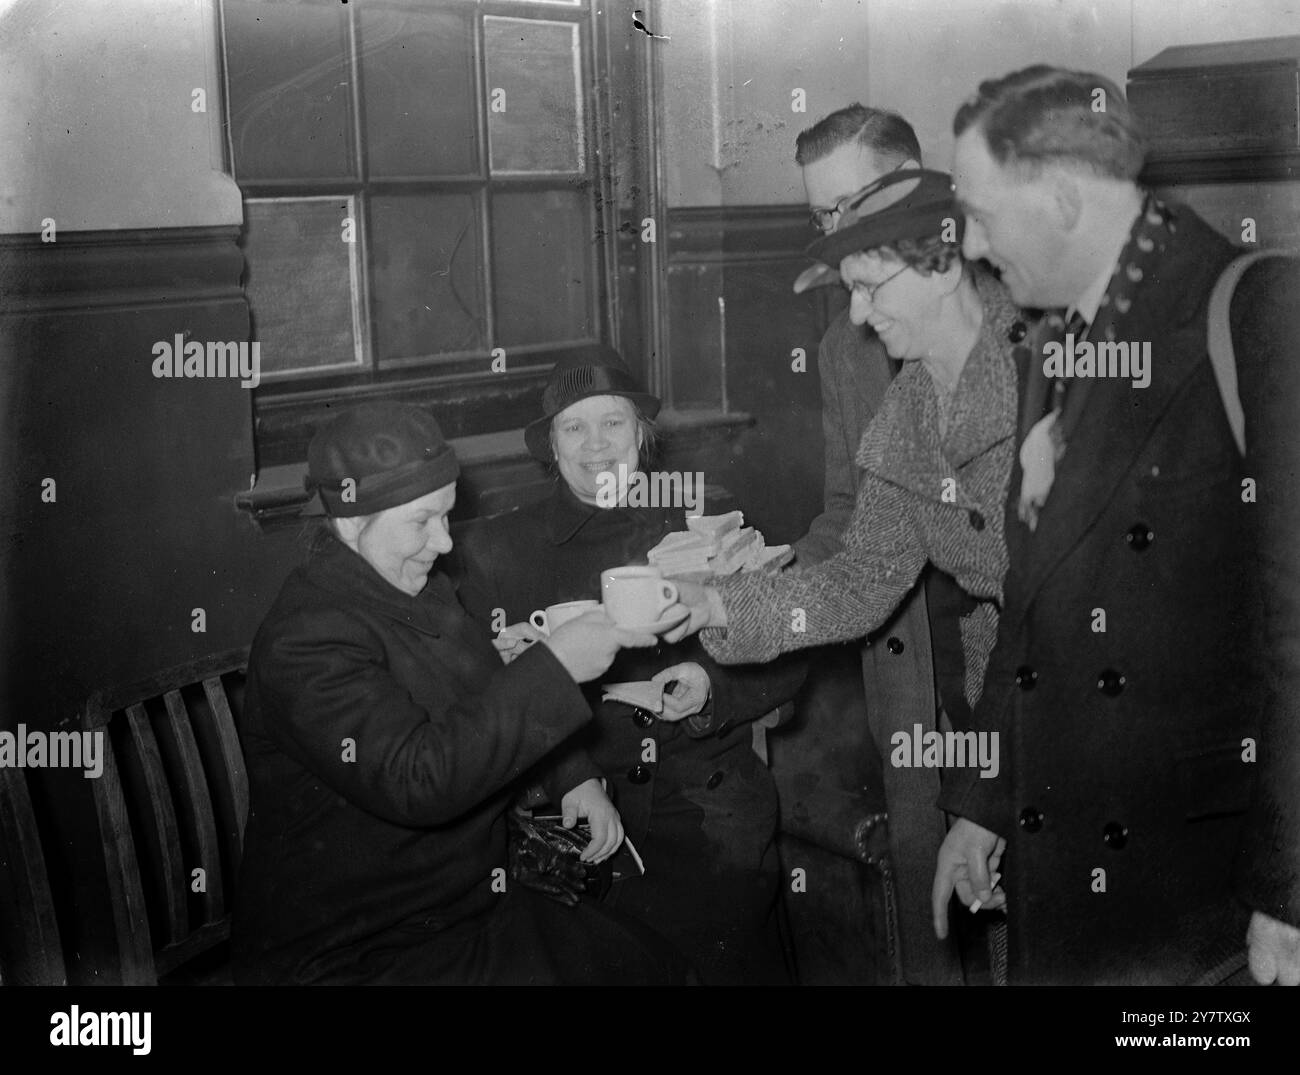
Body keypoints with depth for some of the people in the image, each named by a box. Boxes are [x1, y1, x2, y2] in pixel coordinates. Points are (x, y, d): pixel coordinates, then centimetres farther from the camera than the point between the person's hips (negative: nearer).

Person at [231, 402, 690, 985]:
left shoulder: (421, 588, 7)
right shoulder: (306, 640, -23)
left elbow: (485, 708, 21)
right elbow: (415, 780, -32)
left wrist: (573, 779, 4)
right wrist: (554, 667, -31)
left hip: (474, 904, 9)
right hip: (353, 954, -9)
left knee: (655, 962, 0)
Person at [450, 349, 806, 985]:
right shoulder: (495, 549, 8)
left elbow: (783, 663, 12)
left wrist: (713, 688, -6)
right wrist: (506, 666, -12)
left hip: (708, 804, 0)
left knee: (721, 952, -20)